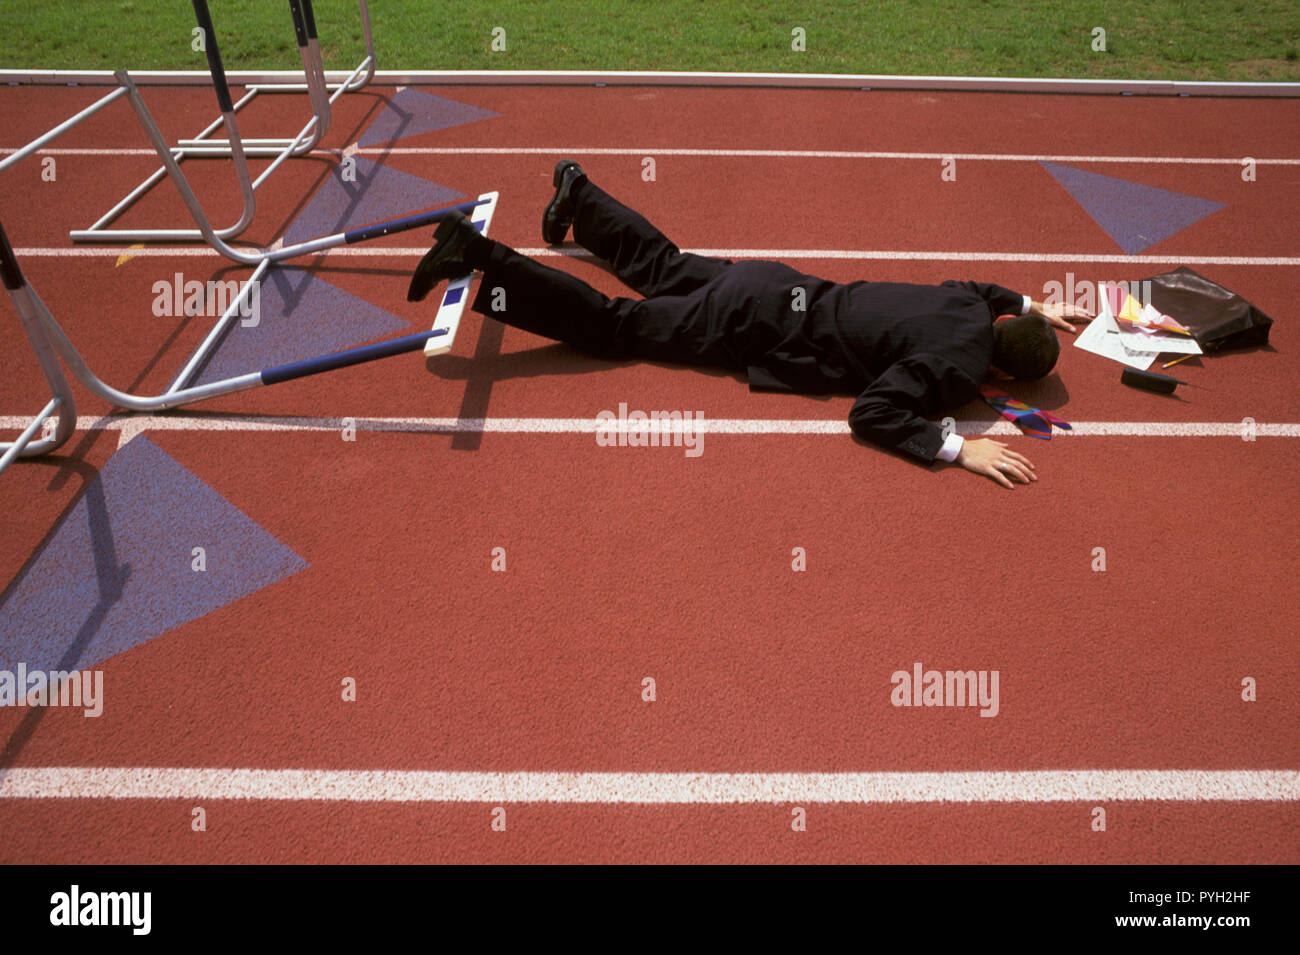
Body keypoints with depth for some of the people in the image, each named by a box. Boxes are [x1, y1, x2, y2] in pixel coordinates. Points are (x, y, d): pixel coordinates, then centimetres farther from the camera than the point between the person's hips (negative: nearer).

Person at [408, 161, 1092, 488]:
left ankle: (577, 194, 43)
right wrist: (958, 449, -27)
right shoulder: (957, 369, -19)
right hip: (761, 327, -8)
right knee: (614, 325, -5)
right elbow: (871, 413, -28)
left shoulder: (969, 307, 7)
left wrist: (1033, 307, 37)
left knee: (663, 266, 27)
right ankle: (476, 255, -7)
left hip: (784, 291, 8)